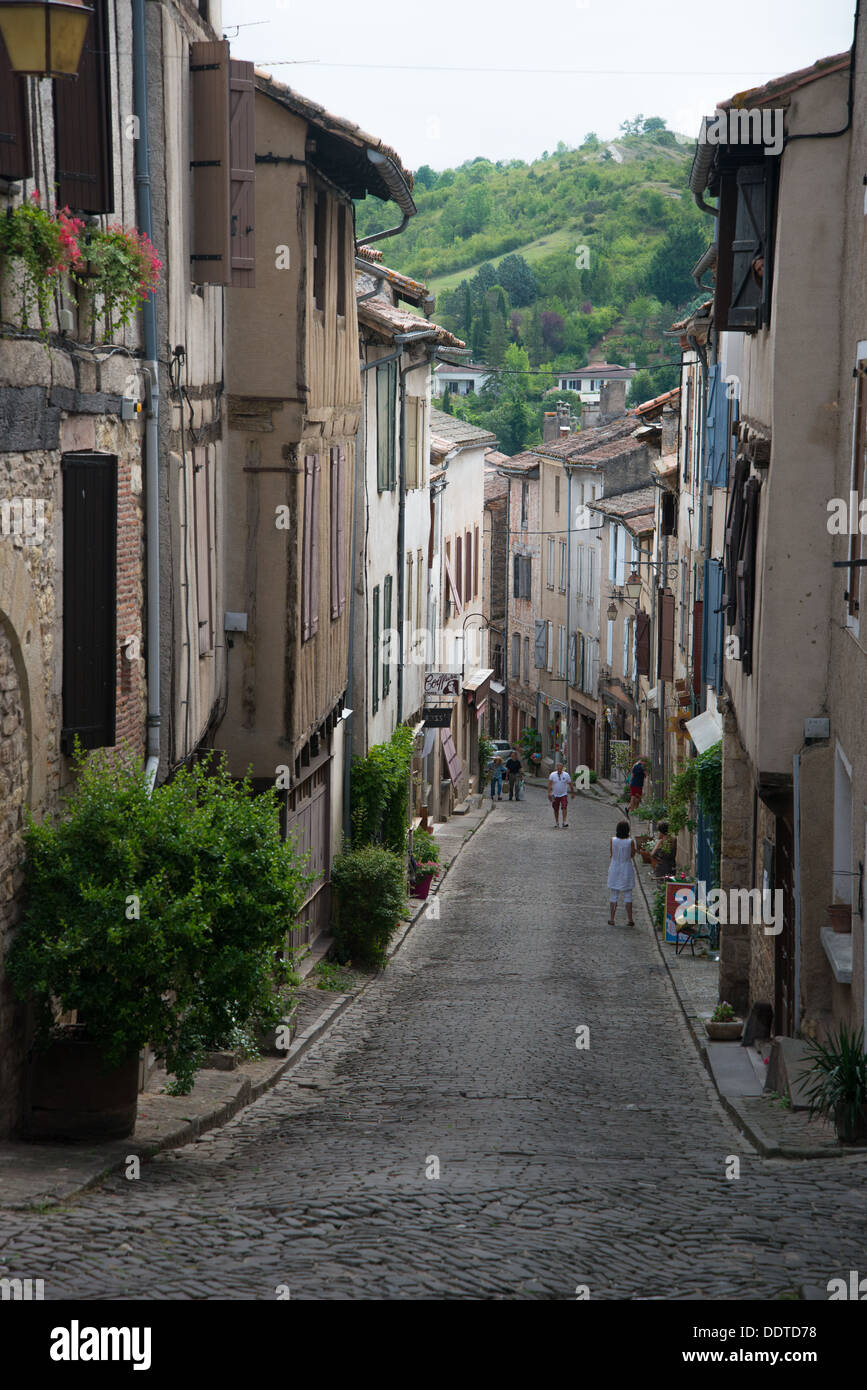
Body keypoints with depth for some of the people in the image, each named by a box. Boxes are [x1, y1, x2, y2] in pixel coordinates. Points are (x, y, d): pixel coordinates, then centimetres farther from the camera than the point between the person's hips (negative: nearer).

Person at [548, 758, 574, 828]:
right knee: (556, 809, 8)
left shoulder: (566, 775, -3)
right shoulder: (553, 775, -5)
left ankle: (564, 822, -17)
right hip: (555, 795, 1)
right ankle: (556, 823, 21)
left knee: (564, 807, -16)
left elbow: (570, 784, 5)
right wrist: (549, 792, -25)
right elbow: (549, 784, -13)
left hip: (564, 795, -1)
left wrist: (573, 793, 9)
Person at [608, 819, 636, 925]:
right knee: (628, 895, 7)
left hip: (614, 868, 1)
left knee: (613, 895, 10)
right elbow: (632, 855, 0)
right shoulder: (630, 841, -14)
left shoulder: (613, 840, -9)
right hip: (627, 868, -1)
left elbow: (610, 854, 0)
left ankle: (611, 919, 12)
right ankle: (629, 919, 7)